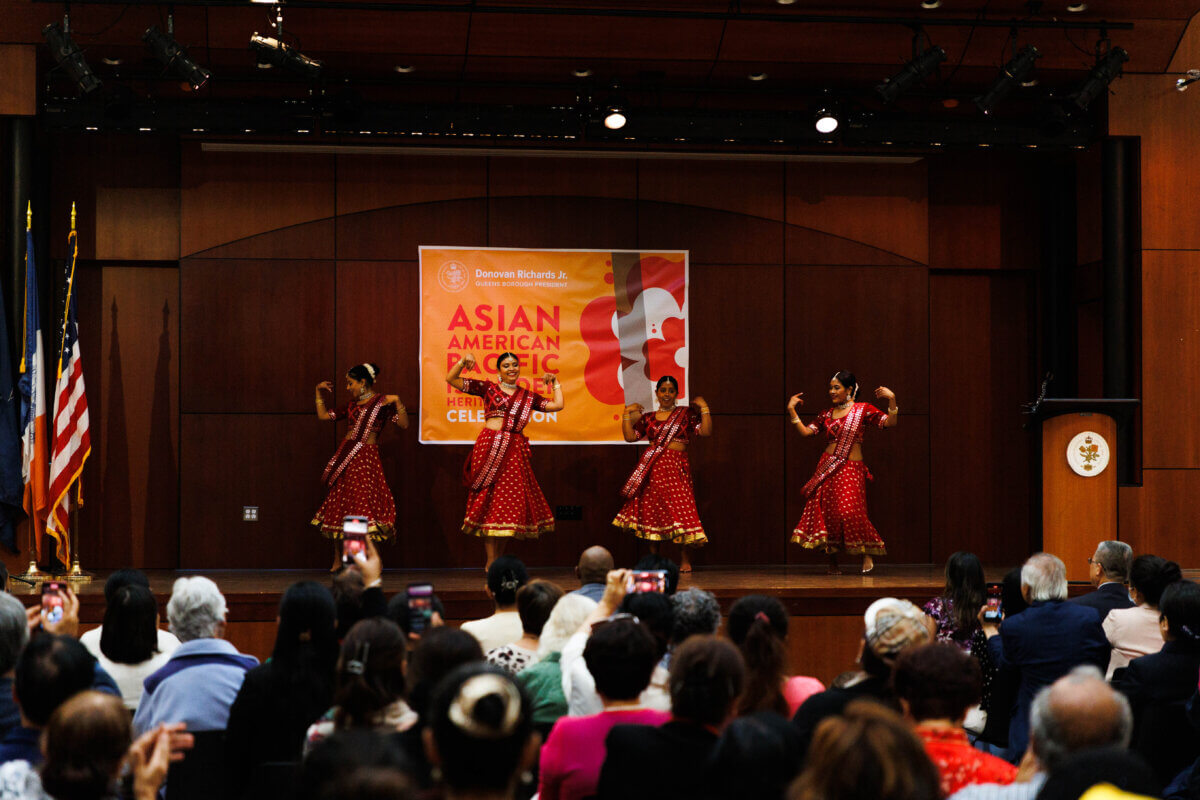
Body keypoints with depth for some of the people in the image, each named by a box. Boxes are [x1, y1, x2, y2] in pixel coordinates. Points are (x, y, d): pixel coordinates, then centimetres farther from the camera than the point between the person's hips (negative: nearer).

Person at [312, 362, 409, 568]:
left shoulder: (382, 402, 0)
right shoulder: (351, 405, 18)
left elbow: (404, 424, -9)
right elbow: (323, 415, 23)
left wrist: (397, 402, -21)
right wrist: (319, 392, 18)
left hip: (366, 458, -6)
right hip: (345, 457, 6)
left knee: (363, 502, -13)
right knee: (338, 503, 6)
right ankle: (337, 561, 15)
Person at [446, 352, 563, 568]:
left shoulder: (528, 397, 16)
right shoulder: (488, 388, 8)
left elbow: (558, 405, 16)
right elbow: (451, 379, 6)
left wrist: (555, 383, 19)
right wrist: (463, 362, -7)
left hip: (514, 451, 3)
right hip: (490, 447, -3)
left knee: (510, 501, 3)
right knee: (489, 498, -5)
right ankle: (491, 560, -2)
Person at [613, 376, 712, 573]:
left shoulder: (686, 414, 7)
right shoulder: (648, 418, 14)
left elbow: (706, 431, -3)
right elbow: (630, 436, 8)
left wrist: (704, 408, -8)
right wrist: (627, 414, 5)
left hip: (676, 468, -3)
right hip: (652, 468, 3)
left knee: (680, 508, -10)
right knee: (651, 510, 3)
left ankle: (685, 560, 0)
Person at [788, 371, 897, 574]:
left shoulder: (863, 410, 3)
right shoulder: (827, 414, 14)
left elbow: (889, 423, -5)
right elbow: (806, 432, 13)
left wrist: (892, 401, -19)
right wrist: (791, 410, 10)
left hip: (851, 469, -4)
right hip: (827, 467, 4)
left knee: (850, 511, -18)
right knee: (826, 511, -2)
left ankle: (867, 554, 2)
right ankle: (832, 563, 9)